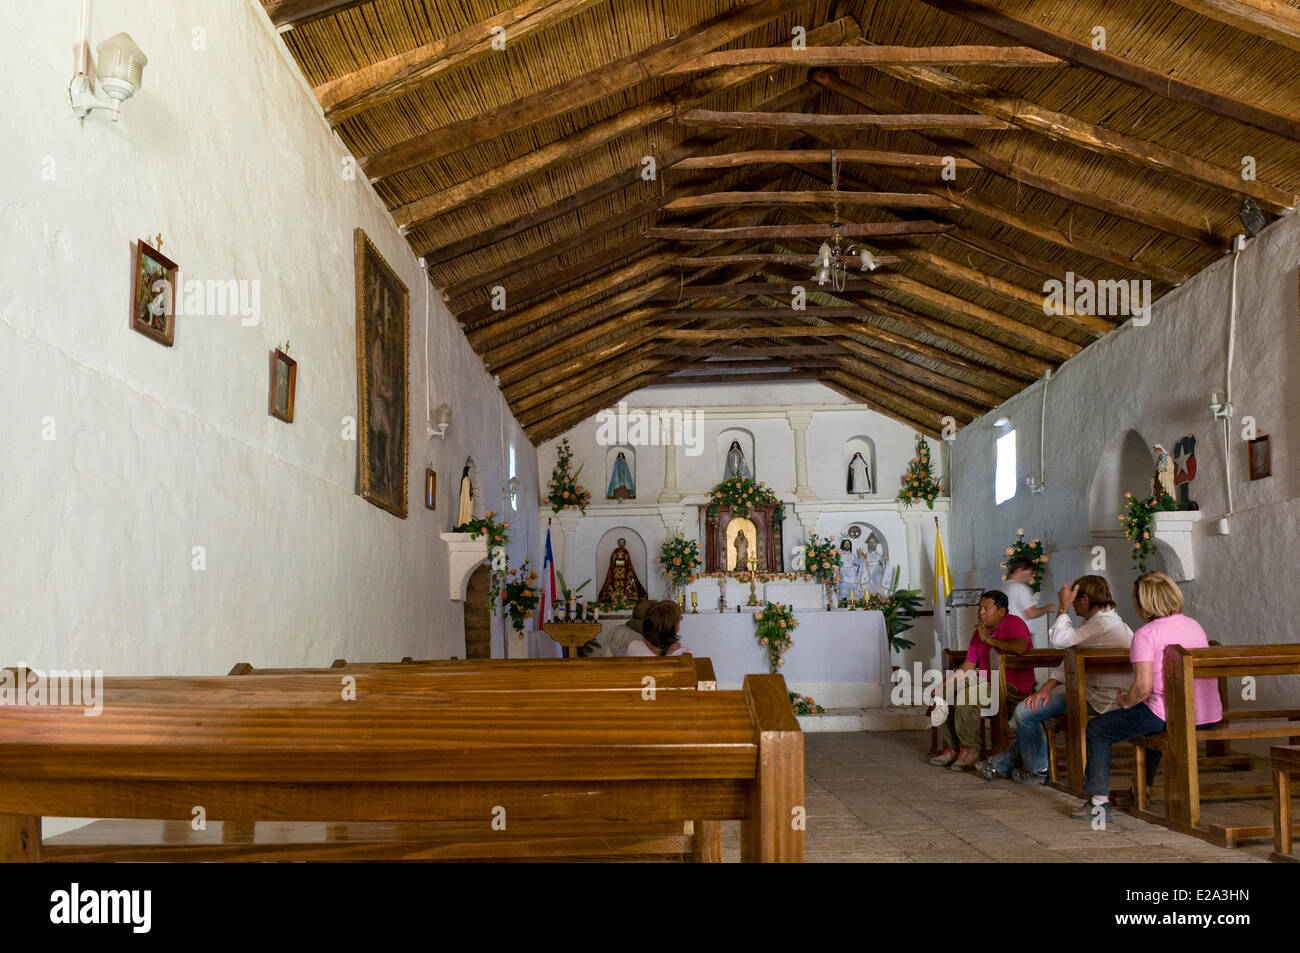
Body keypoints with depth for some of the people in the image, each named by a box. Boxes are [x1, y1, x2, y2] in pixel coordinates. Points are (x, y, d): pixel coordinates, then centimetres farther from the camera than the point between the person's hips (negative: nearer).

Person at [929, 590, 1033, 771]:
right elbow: (968, 665, 16)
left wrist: (989, 639, -16)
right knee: (944, 694, -2)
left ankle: (970, 749, -17)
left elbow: (1020, 648, -29)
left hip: (1013, 686, -9)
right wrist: (945, 684, 4)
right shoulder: (979, 631, 15)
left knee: (965, 697, -29)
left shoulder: (1014, 623, -7)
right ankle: (949, 749, 1)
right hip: (985, 682, 9)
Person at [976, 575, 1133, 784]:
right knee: (1035, 706, 19)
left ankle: (1036, 771, 9)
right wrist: (1048, 686, 2)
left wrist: (1063, 607, -14)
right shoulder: (1097, 621, 15)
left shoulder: (1105, 624, -20)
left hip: (1099, 700, -11)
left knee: (1025, 712, -10)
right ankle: (1000, 765, 25)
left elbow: (1061, 640, -29)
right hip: (1090, 691, 11)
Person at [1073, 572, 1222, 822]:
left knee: (1097, 730, 9)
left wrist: (1124, 701, 1)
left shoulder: (1146, 633, -12)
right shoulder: (1195, 626, 12)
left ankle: (1100, 800, 8)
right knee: (1149, 721, 38)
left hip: (1168, 716, -8)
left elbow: (1143, 687, -19)